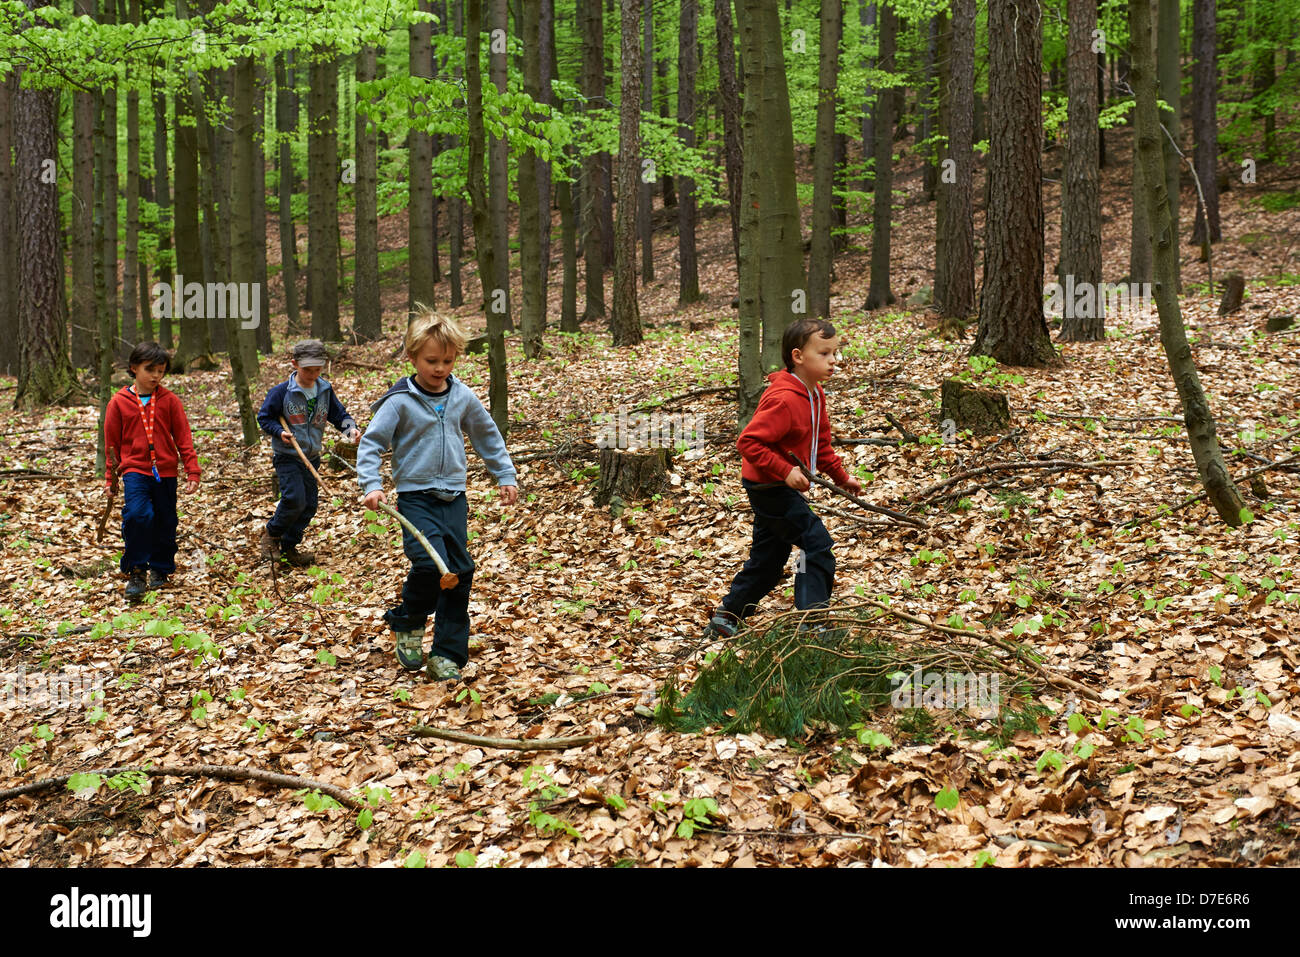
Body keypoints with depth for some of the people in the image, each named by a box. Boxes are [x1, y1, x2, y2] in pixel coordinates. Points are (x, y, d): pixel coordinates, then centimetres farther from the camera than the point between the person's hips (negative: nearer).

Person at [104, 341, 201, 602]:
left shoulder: (170, 400, 1)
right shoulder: (119, 402, 0)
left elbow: (183, 438, 3)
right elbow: (112, 443, 7)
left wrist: (192, 471, -3)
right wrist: (110, 478, 9)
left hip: (165, 471, 2)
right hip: (135, 470, -2)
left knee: (165, 522, 8)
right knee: (137, 514, -22)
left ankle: (160, 570, 28)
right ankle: (135, 572, -9)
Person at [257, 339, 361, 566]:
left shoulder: (325, 390, 0)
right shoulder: (281, 392, -12)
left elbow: (339, 414, 7)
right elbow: (264, 417, -2)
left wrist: (350, 428, -13)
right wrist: (279, 431, -19)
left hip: (311, 457, 5)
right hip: (287, 457, -5)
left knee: (310, 504, 6)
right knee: (295, 499, -18)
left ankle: (288, 546, 21)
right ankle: (271, 533, 7)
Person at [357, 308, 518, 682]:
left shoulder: (463, 397, 4)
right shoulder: (400, 402, -8)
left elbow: (488, 436, 18)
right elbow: (371, 443, -6)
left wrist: (505, 475, 20)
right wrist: (372, 485, -18)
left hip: (453, 497, 5)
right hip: (416, 497, -4)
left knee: (460, 571, 1)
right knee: (431, 563, -22)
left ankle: (447, 656, 11)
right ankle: (408, 624, 8)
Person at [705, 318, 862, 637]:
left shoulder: (815, 394, 7)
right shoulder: (783, 400, -25)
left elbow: (820, 443, 20)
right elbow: (748, 442, -28)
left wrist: (841, 477, 16)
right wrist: (785, 471, -31)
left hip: (778, 488, 10)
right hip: (770, 488, -10)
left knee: (768, 558, 16)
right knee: (818, 545, -11)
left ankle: (726, 618, 25)